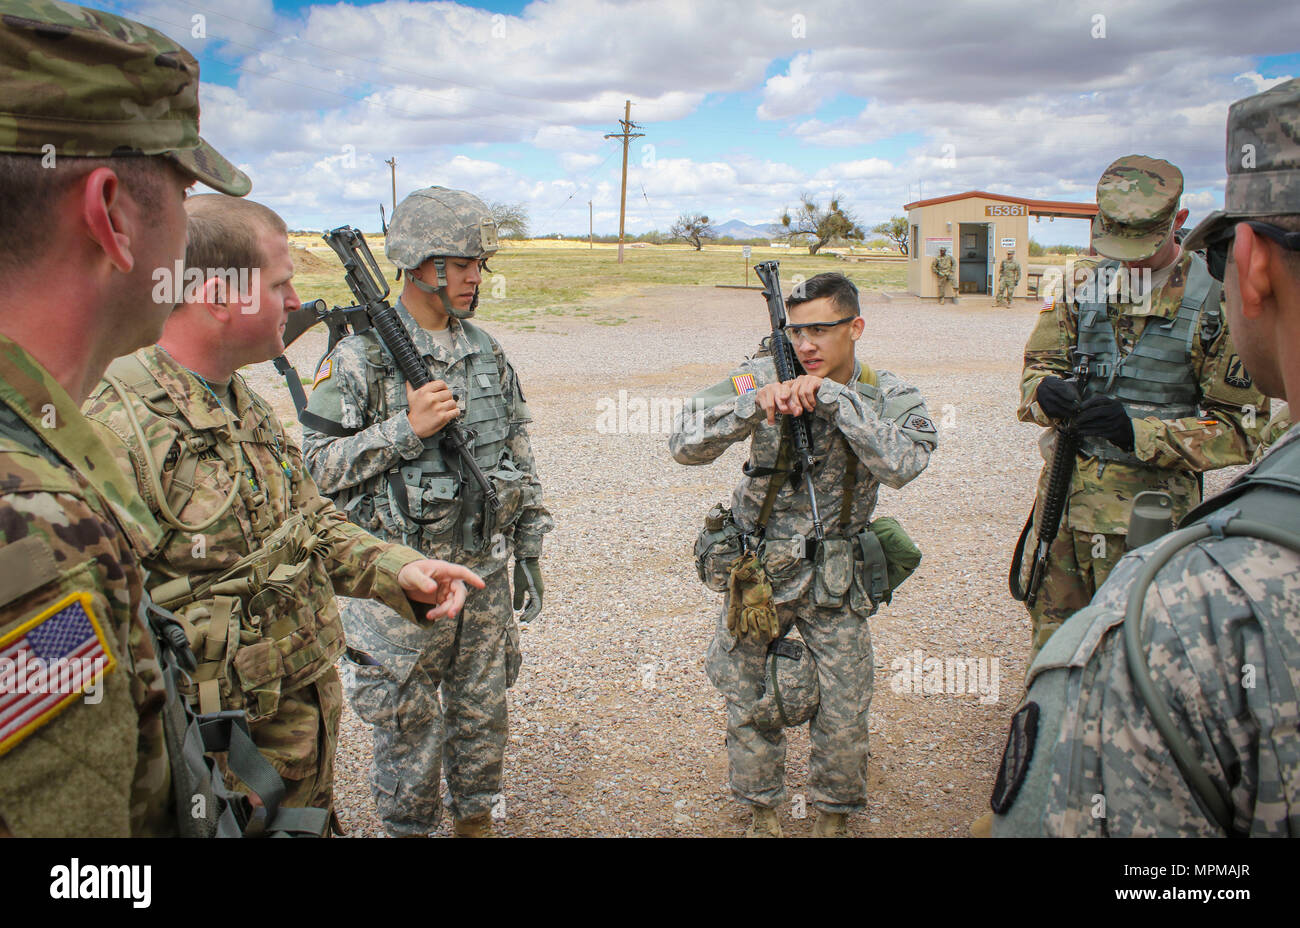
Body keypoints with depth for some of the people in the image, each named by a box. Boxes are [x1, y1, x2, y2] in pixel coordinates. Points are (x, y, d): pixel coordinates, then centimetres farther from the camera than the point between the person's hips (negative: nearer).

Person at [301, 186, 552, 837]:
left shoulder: (487, 352, 5)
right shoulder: (359, 358, -12)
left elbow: (519, 458, 10)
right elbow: (317, 465, -13)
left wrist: (529, 552, 9)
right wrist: (406, 429, -24)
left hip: (485, 570, 5)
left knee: (484, 712, 18)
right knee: (409, 724, 11)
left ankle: (477, 819, 39)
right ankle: (409, 825, 32)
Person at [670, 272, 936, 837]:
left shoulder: (889, 397, -9)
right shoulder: (763, 377, -11)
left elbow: (901, 464, -30)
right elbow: (684, 445, -19)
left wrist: (832, 397, -33)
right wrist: (753, 404, -34)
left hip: (835, 580, 0)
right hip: (757, 572, 0)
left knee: (843, 716, 8)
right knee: (749, 705, 14)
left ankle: (835, 816, 36)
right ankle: (762, 810, 38)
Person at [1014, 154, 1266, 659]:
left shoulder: (1216, 301, -8)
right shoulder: (1084, 282, 5)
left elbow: (1236, 429, -8)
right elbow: (1038, 364, 10)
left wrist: (1138, 430, -22)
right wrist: (1046, 393, -15)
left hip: (1148, 507, -4)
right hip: (1063, 491, 4)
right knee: (1051, 639, 16)